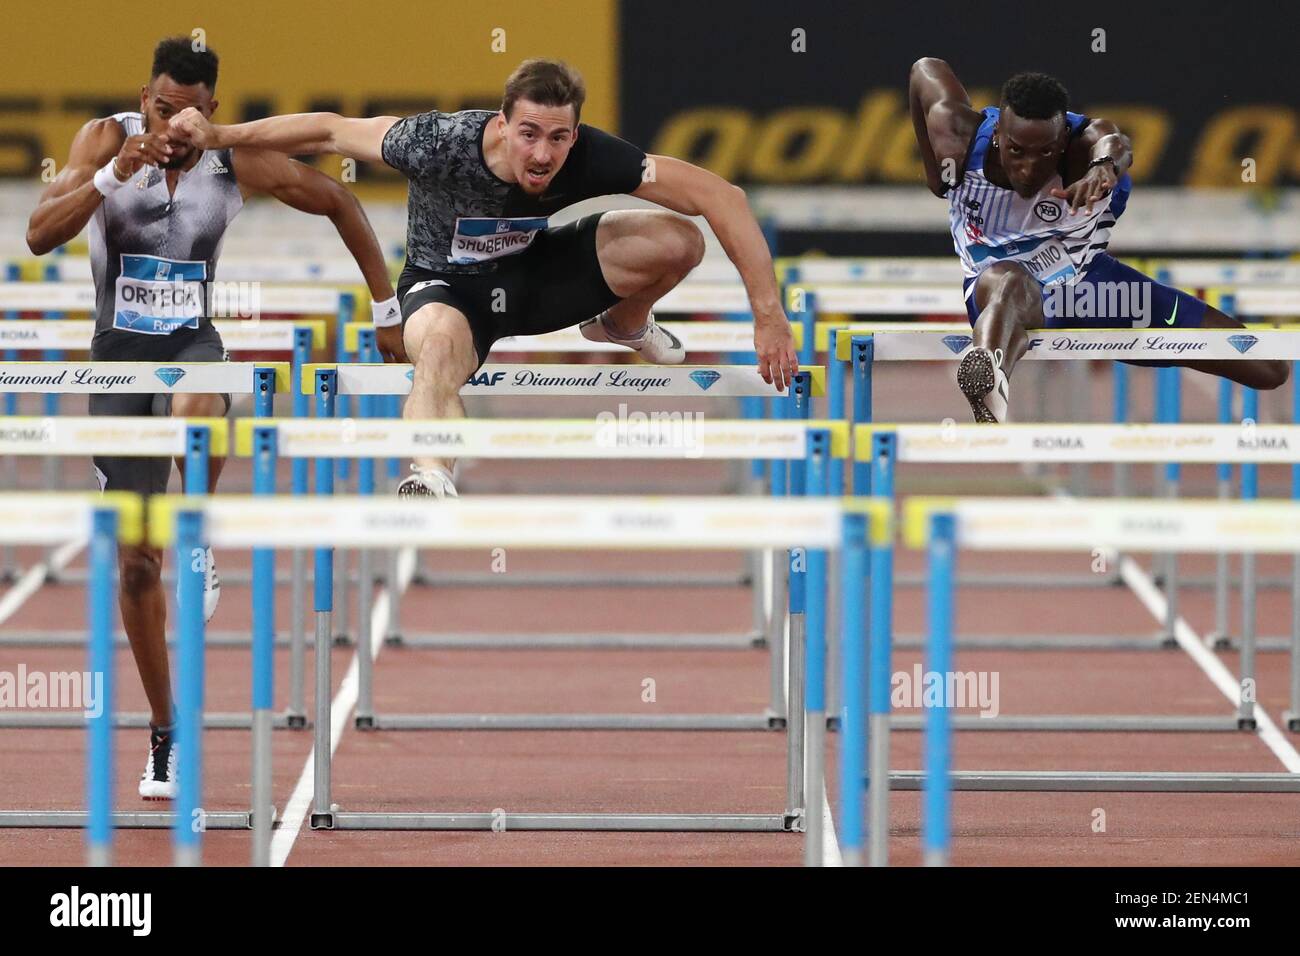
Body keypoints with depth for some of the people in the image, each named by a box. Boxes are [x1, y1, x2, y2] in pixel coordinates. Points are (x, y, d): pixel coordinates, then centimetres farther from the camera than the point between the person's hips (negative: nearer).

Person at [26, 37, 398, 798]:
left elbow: (340, 203, 6)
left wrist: (387, 304, 5)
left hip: (193, 345, -1)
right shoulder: (107, 140, -9)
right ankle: (166, 735, 16)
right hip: (119, 356, 1)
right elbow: (41, 235, -19)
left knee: (196, 412, -42)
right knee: (135, 564, 3)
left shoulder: (240, 164, -7)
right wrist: (113, 174, -32)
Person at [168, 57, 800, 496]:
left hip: (531, 270, 3)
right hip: (446, 285, -3)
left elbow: (720, 197, -26)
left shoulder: (588, 157, -29)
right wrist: (221, 135, -21)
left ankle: (624, 325, 19)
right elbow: (332, 133, -18)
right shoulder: (440, 144, -33)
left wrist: (769, 317, -30)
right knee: (440, 344, -41)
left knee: (677, 241, -16)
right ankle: (432, 479, -63)